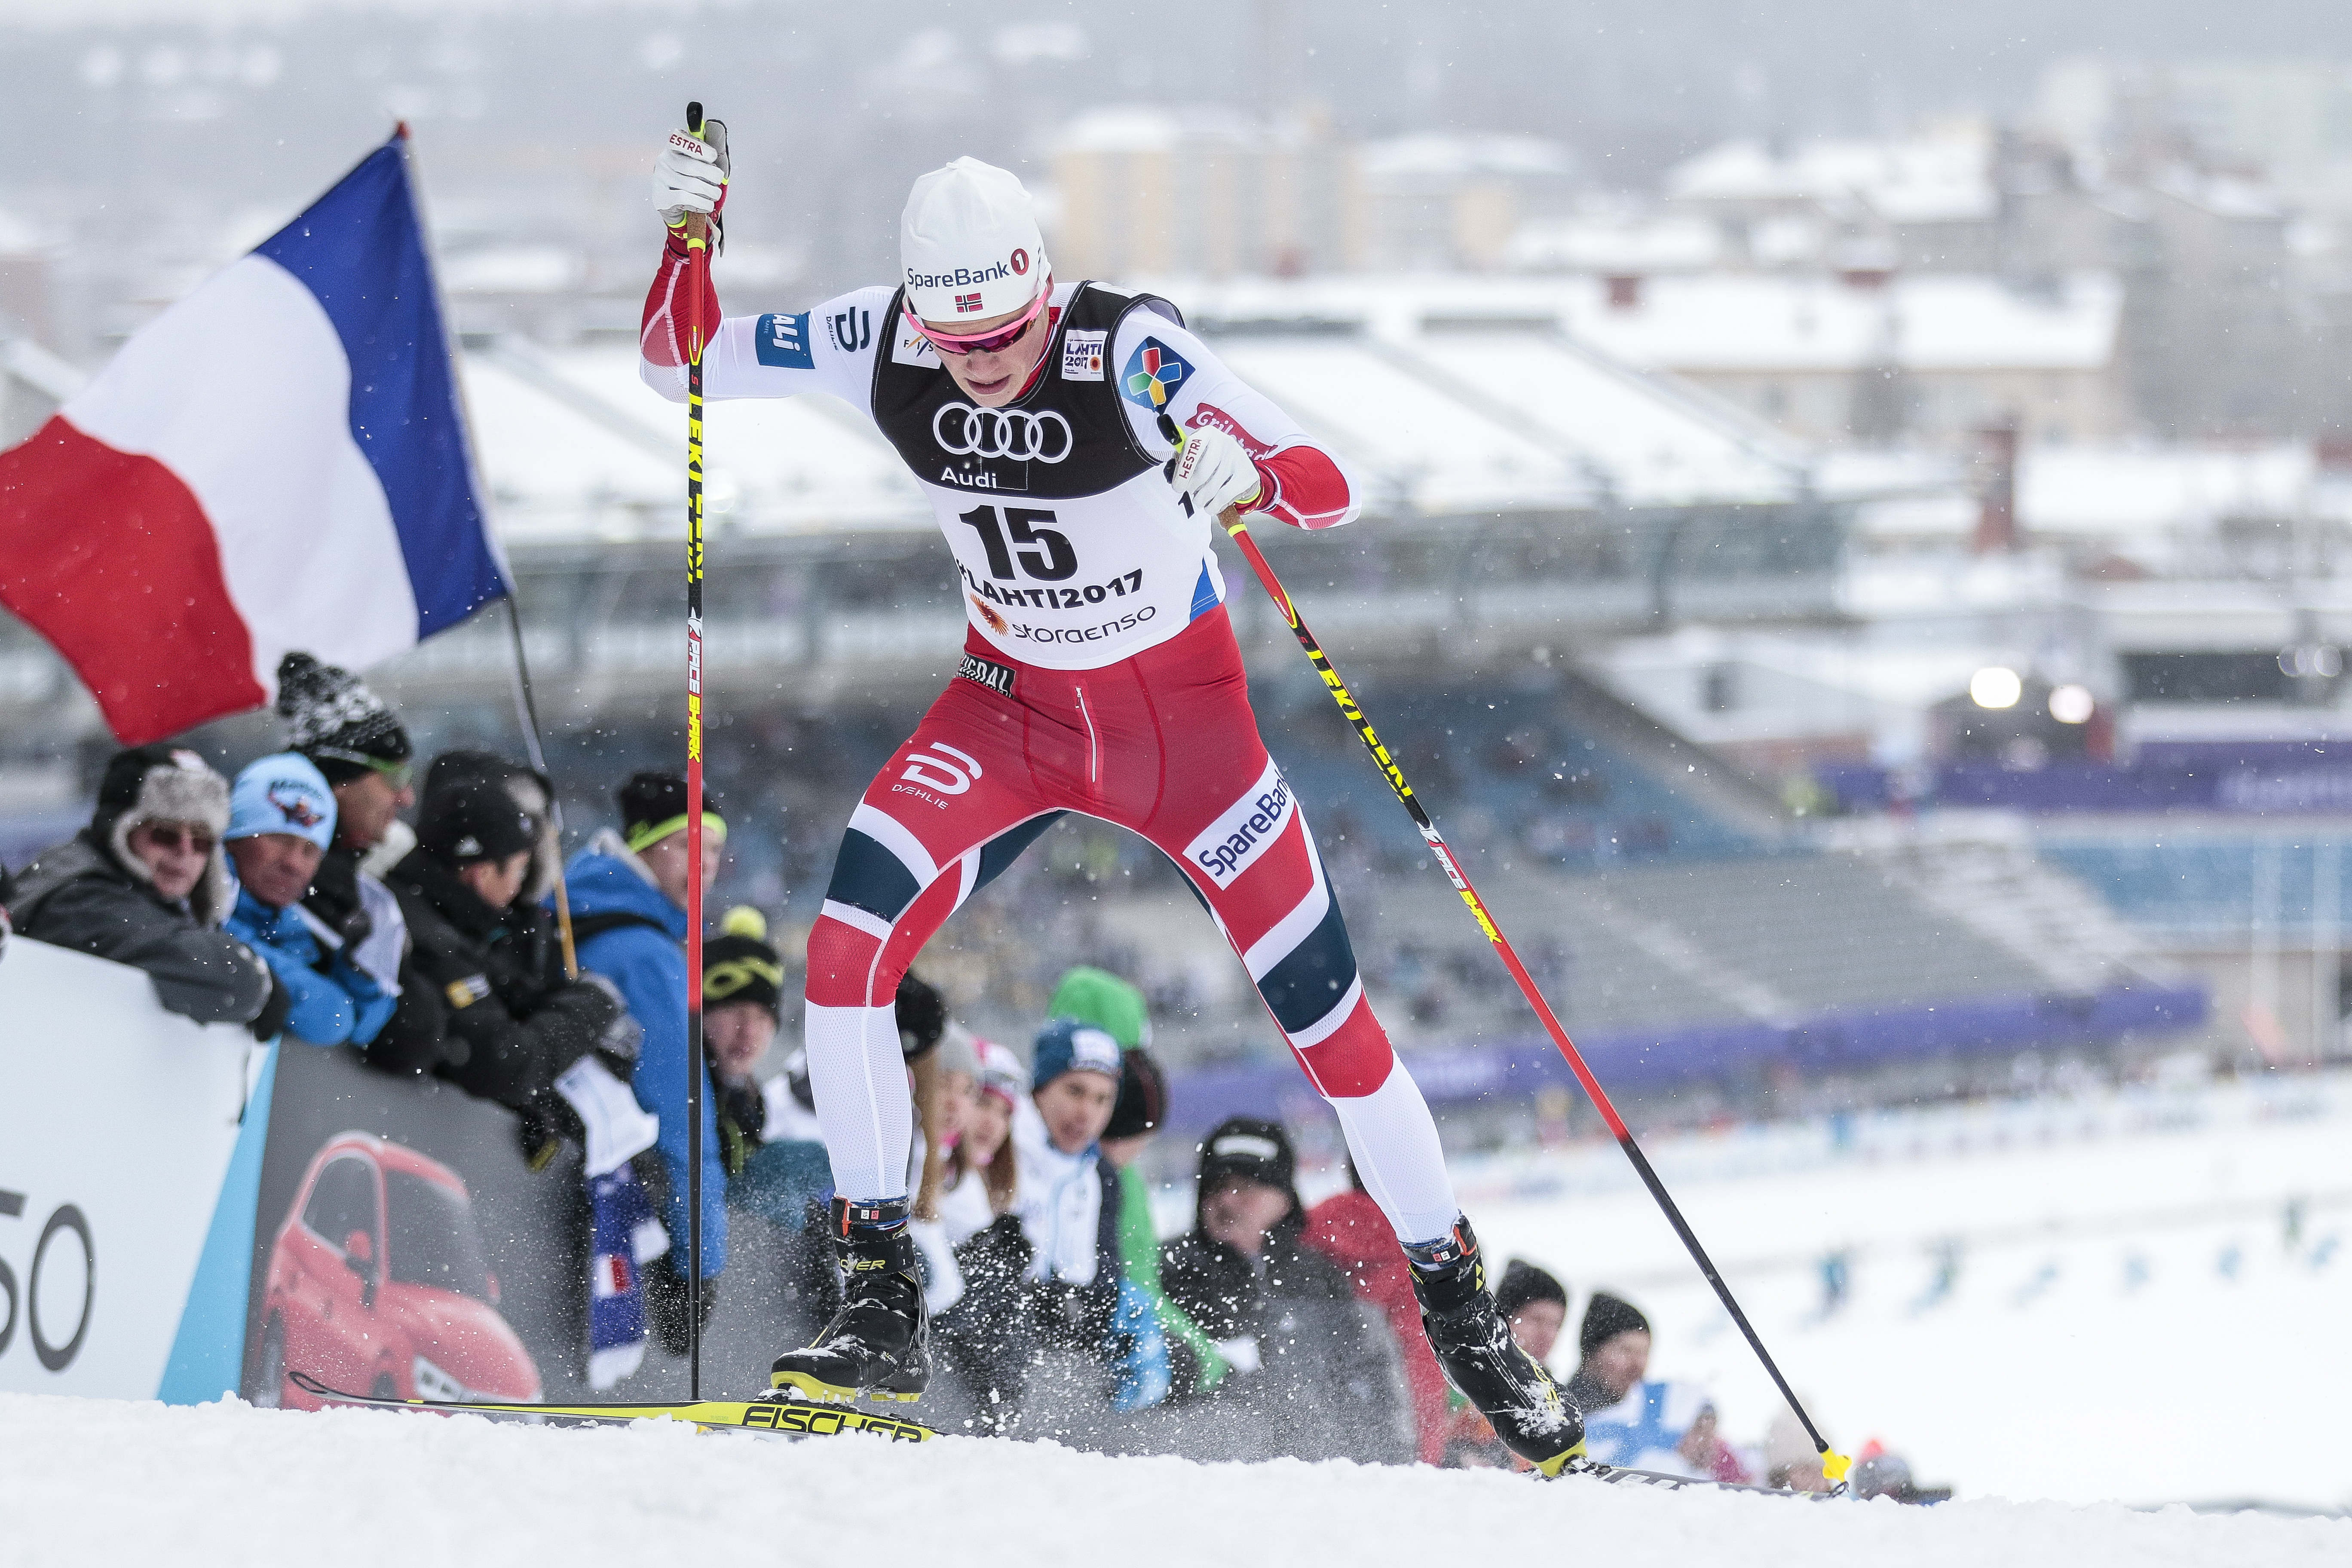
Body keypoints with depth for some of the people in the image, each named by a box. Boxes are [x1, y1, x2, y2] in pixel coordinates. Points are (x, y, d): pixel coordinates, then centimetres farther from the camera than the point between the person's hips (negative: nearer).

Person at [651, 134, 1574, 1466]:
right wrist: (685, 237, -25)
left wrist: (1252, 474, -54)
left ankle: (1459, 1304, 19)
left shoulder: (1129, 352, -28)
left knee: (1326, 1014, -1)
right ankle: (884, 1309, -9)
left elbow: (1332, 491, -32)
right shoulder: (881, 345, -17)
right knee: (845, 949, -18)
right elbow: (679, 360, -6)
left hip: (1182, 713, -3)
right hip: (1014, 708, 3)